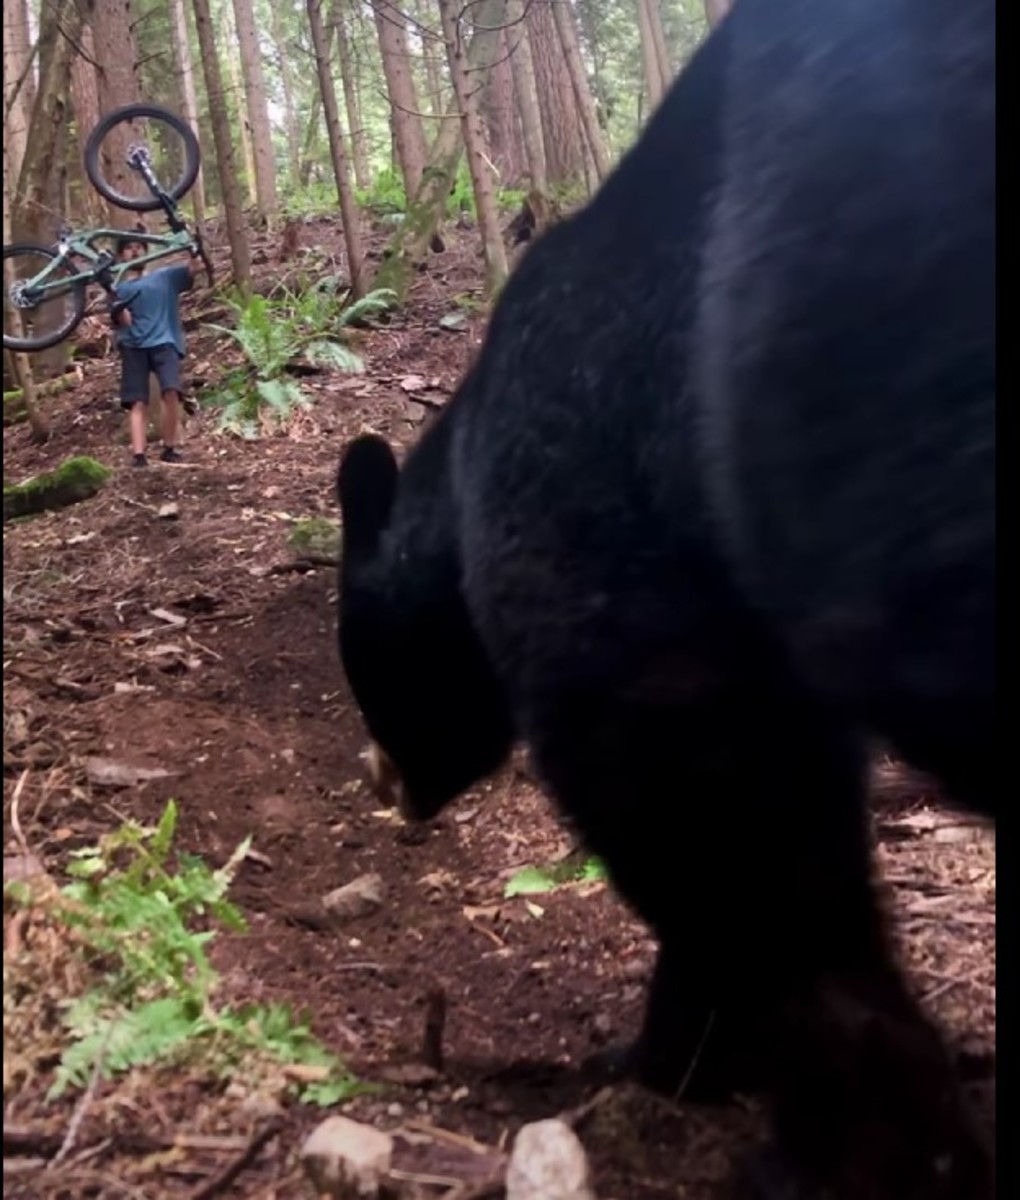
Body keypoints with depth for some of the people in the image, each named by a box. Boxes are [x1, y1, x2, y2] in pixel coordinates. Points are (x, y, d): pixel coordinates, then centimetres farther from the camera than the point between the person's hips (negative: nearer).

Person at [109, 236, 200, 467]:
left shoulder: (165, 276, 16)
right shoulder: (119, 288, 15)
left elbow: (189, 271, -1)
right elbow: (124, 322, 2)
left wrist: (194, 254, -22)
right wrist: (118, 310, -21)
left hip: (163, 342, -1)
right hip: (134, 346, 1)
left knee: (171, 392, -21)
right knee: (138, 402, -9)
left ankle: (169, 448, -10)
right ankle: (138, 455, -18)